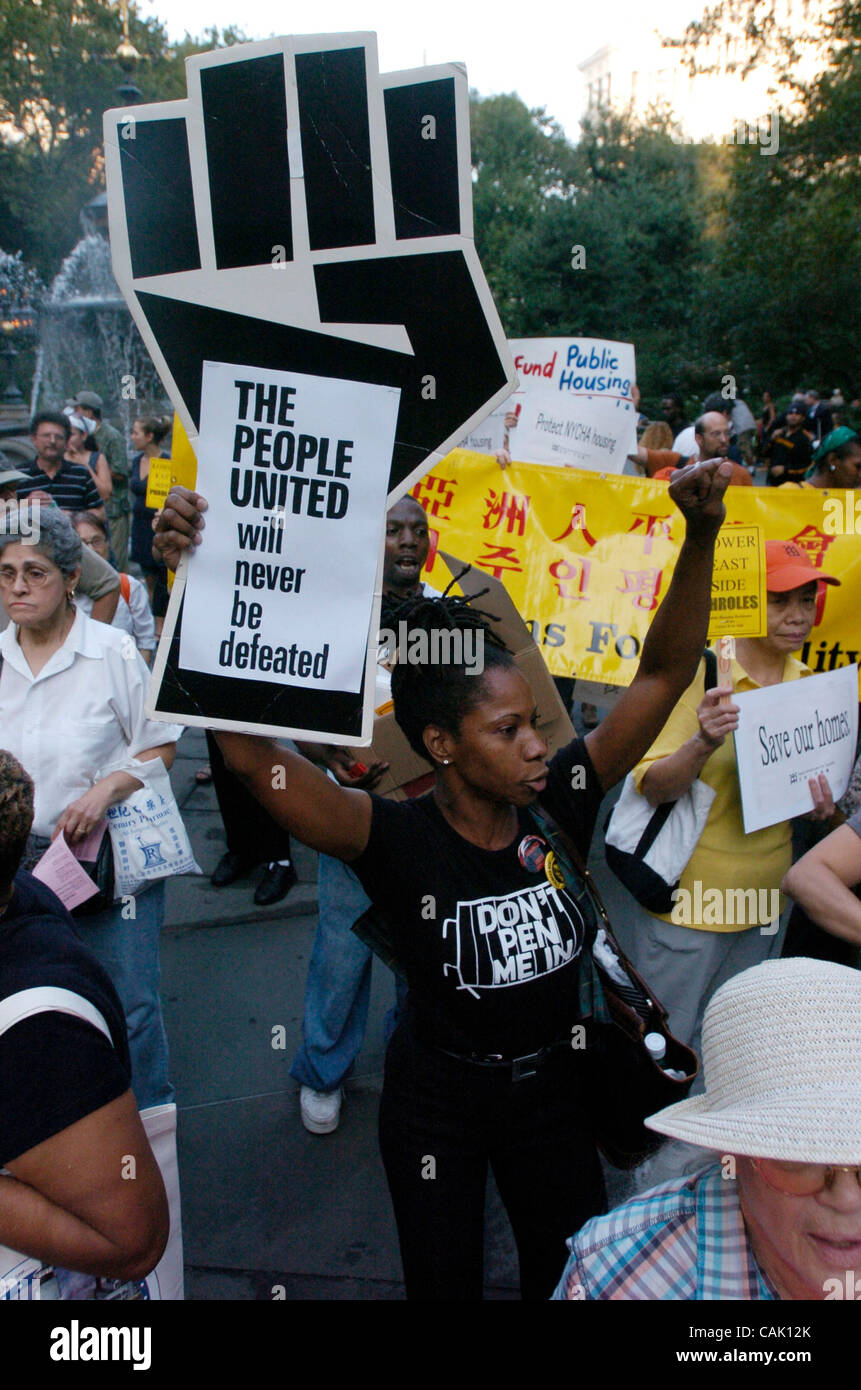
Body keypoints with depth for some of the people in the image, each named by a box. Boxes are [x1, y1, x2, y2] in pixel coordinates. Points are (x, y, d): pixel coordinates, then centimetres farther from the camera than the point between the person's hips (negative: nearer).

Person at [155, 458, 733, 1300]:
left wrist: (700, 538, -27)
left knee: (572, 1280, 24)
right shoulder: (398, 840, -27)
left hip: (552, 1086, 3)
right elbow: (248, 748, -39)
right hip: (437, 1102, -3)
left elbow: (664, 672, -16)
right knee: (444, 1285, 20)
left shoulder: (562, 803, -16)